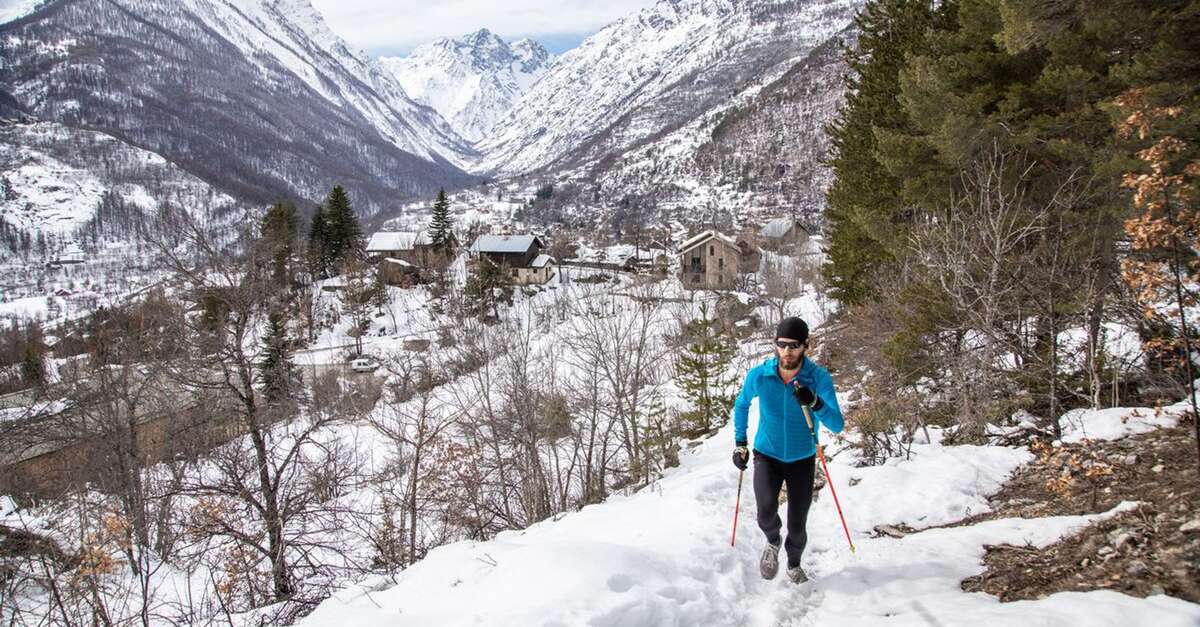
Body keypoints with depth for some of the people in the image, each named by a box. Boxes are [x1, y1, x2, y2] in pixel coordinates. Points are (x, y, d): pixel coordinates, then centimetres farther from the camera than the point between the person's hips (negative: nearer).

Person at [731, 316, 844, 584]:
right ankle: (772, 542, 13)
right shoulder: (758, 375, -15)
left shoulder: (819, 377, -20)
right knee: (766, 512, -22)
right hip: (767, 455, 0)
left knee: (797, 526, 7)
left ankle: (794, 565, 39)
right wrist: (740, 443, 2)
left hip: (802, 459, 0)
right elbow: (741, 404, 7)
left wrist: (814, 403, -45)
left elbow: (836, 425, -26)